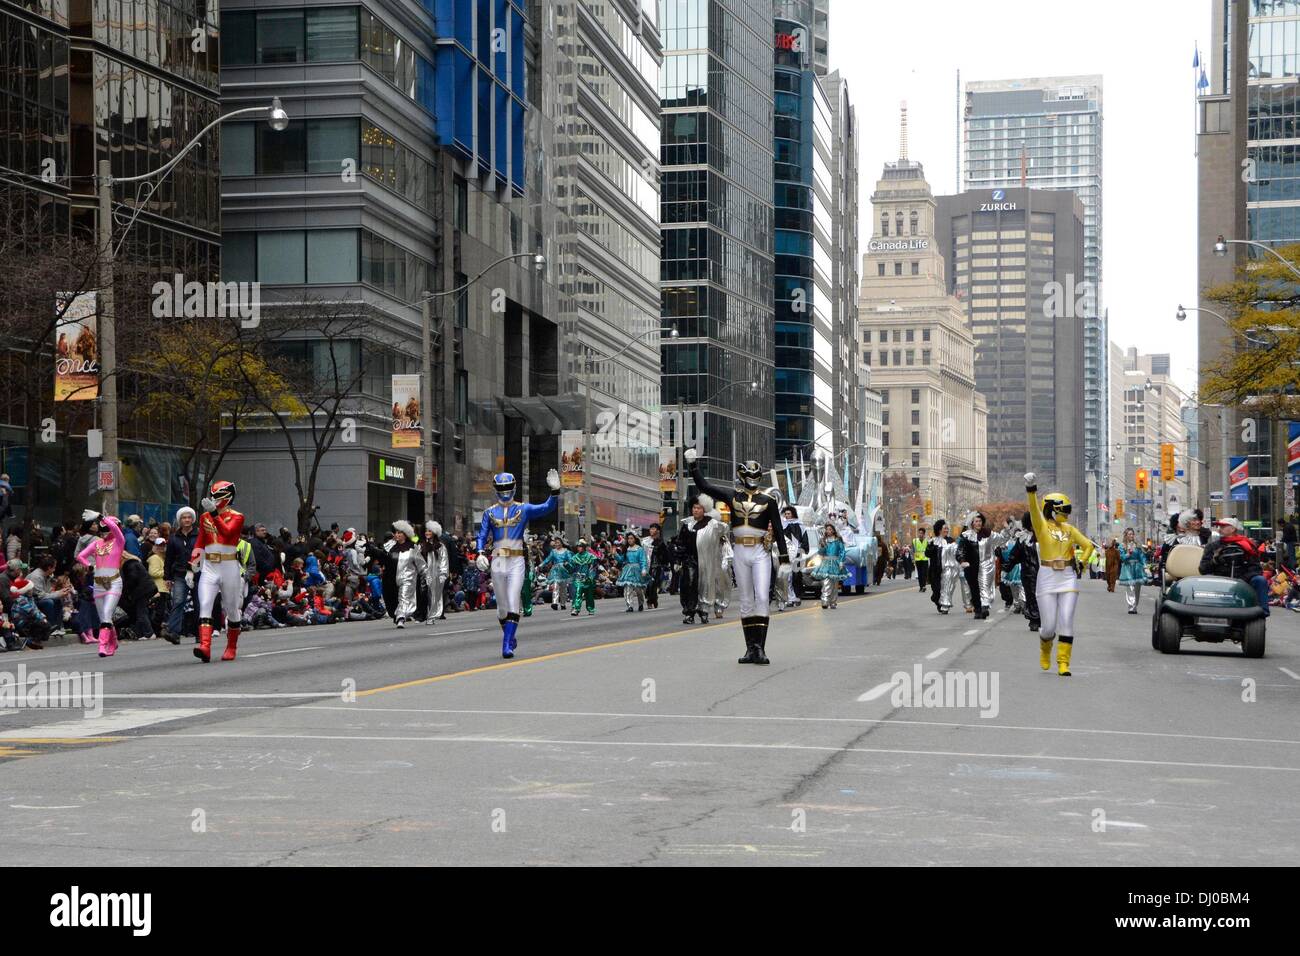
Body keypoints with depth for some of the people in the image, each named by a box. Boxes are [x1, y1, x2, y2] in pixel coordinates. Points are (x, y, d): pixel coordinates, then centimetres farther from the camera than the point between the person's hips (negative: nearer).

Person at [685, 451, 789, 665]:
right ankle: (751, 648, 10)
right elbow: (704, 486, 9)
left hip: (761, 553, -2)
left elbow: (778, 529, 5)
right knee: (746, 601, 6)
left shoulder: (768, 500, 4)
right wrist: (693, 466, 1)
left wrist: (784, 555, 1)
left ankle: (760, 647, -14)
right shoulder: (732, 496, 8)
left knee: (762, 597, -12)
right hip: (740, 553, 2)